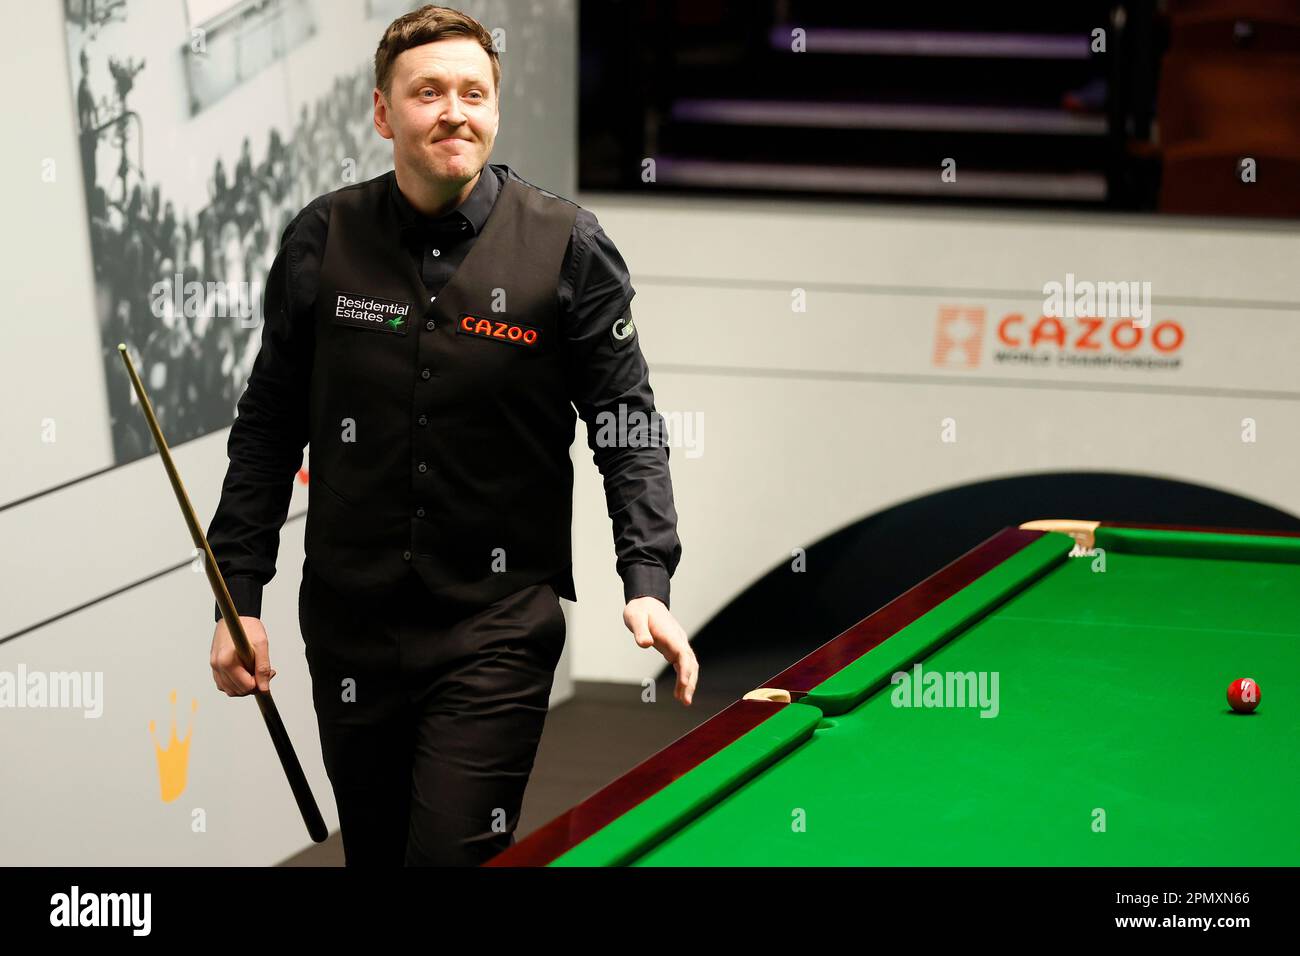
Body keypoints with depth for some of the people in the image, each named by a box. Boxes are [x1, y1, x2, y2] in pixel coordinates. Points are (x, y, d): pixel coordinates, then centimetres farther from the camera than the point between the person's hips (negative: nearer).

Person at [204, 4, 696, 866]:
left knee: (456, 854, -9)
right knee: (374, 850, 14)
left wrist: (648, 581, -14)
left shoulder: (566, 246, -6)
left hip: (499, 630, -3)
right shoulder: (324, 241, -1)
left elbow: (630, 426, -2)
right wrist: (239, 597, 1)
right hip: (350, 624, 3)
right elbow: (270, 425, 5)